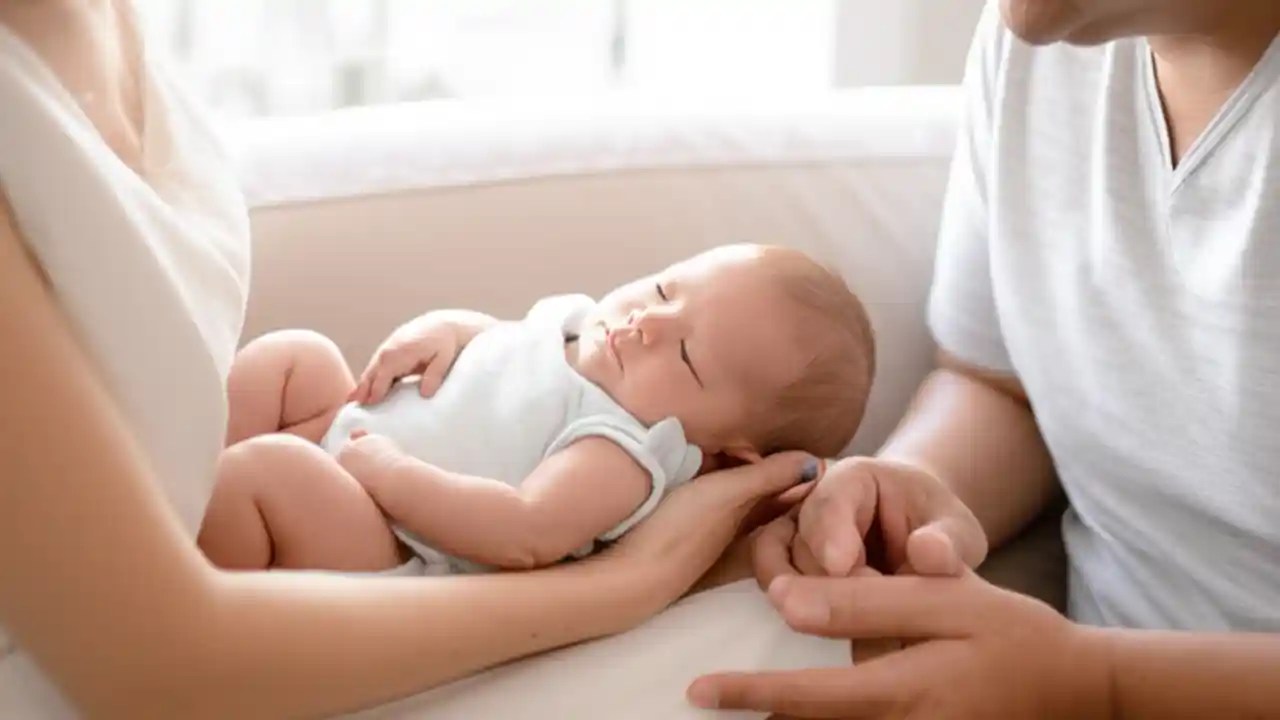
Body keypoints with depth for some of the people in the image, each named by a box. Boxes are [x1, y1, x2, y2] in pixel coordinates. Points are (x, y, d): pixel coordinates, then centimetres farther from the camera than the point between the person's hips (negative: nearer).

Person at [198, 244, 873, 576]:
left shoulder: (626, 453, -22)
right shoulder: (573, 322, 4)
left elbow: (524, 535, -37)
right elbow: (483, 331, 22)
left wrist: (387, 474, -30)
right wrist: (436, 332, -2)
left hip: (385, 559, -9)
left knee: (269, 467, -31)